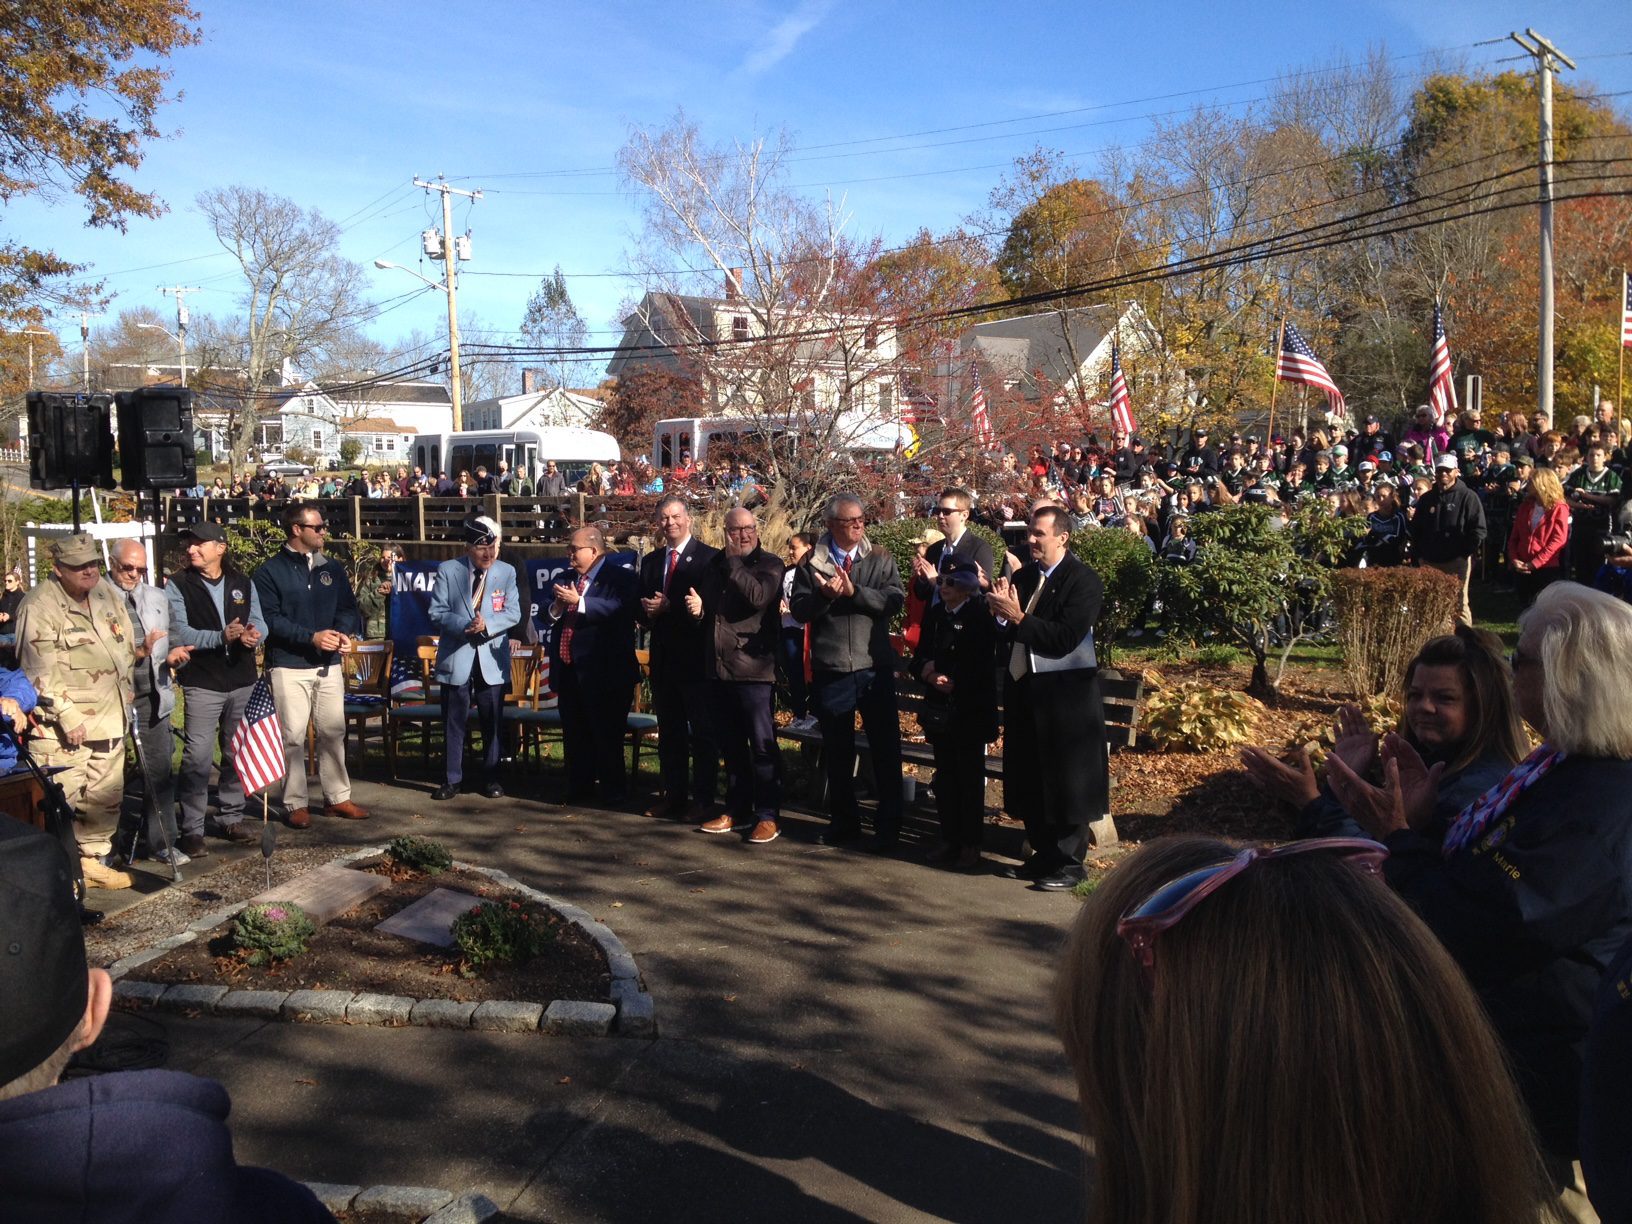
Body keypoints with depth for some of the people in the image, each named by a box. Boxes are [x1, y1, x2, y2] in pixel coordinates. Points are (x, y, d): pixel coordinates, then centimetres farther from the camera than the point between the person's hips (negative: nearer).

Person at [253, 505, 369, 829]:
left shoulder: (333, 568, 12)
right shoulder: (270, 571, -3)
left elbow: (349, 607, 12)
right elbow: (271, 619, -11)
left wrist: (343, 632, -10)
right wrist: (312, 637, -19)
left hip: (329, 663, 4)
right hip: (289, 666, -4)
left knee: (333, 732, 9)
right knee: (293, 737, -1)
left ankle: (337, 797, 18)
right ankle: (296, 804, 8)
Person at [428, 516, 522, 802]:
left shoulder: (507, 572, 3)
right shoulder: (447, 571, -1)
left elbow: (513, 613, -2)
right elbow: (437, 612, -5)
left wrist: (487, 624, -20)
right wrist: (465, 625, -22)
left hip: (492, 658, 1)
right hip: (456, 657, -1)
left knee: (492, 723, 7)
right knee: (453, 722, 5)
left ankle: (490, 779, 18)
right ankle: (451, 779, 15)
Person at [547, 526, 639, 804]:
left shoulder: (620, 579, -8)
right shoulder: (566, 579, 15)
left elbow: (618, 609, -28)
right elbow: (552, 619, 14)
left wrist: (579, 602, -32)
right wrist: (557, 608, -9)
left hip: (602, 671, -7)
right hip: (568, 669, 7)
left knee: (607, 734, 1)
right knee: (574, 733, 15)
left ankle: (613, 790, 14)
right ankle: (579, 788, 27)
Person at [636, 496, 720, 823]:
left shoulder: (709, 557, -7)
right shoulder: (650, 561, 14)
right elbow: (642, 611, 15)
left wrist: (668, 607, -19)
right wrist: (648, 613, -8)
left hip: (697, 658, -6)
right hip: (663, 658, 6)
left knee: (703, 731, 1)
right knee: (669, 730, 13)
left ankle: (703, 799, 8)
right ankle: (673, 794, 22)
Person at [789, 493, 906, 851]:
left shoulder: (881, 560, 3)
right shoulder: (812, 563, 4)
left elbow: (895, 600, -11)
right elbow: (799, 610, -3)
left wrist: (854, 591, -20)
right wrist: (824, 594, -20)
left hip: (874, 667, -1)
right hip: (829, 670, 1)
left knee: (885, 748, 1)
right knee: (837, 750, 12)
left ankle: (888, 825, 12)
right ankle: (844, 821, 26)